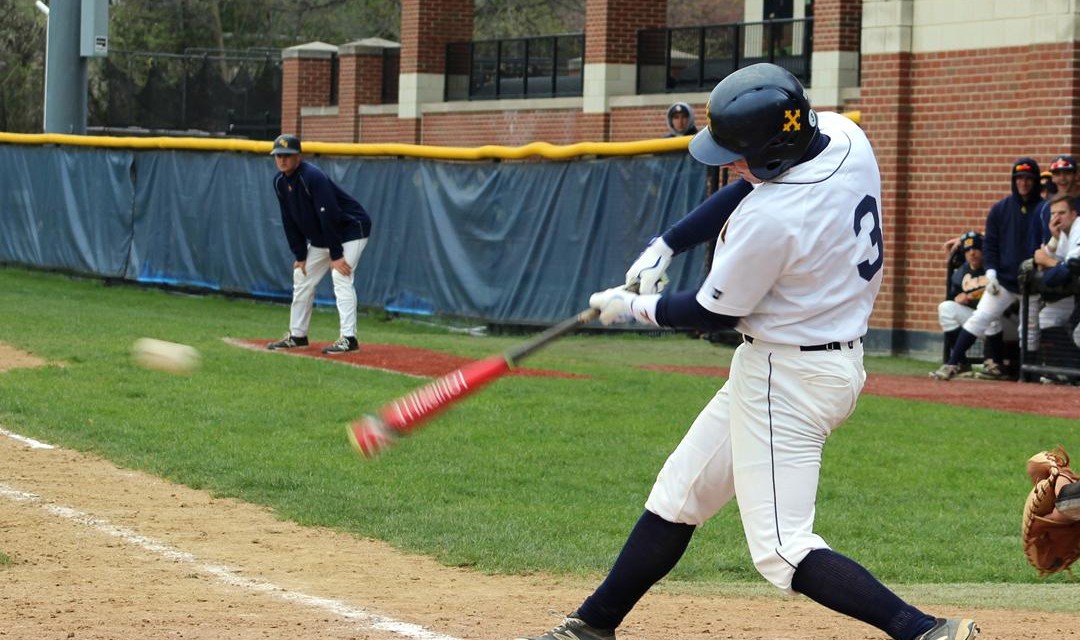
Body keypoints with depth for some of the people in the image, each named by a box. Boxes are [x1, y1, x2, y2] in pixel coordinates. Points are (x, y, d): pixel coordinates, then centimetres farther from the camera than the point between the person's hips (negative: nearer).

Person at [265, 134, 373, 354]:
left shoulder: (313, 177, -27)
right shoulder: (280, 182, -1)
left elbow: (329, 217, -28)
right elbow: (290, 221, 5)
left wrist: (336, 255, -27)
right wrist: (300, 255, 2)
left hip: (351, 230, -9)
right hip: (320, 238, 9)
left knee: (340, 277, -22)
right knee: (302, 277, 11)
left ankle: (348, 338, -26)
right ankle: (297, 335, 21)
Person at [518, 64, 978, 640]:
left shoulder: (770, 220, -29)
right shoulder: (845, 138, -4)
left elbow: (713, 313, -12)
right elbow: (752, 187, 13)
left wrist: (633, 307, 5)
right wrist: (664, 246, 9)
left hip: (788, 377, -10)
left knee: (781, 548, -9)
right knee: (679, 492, 19)